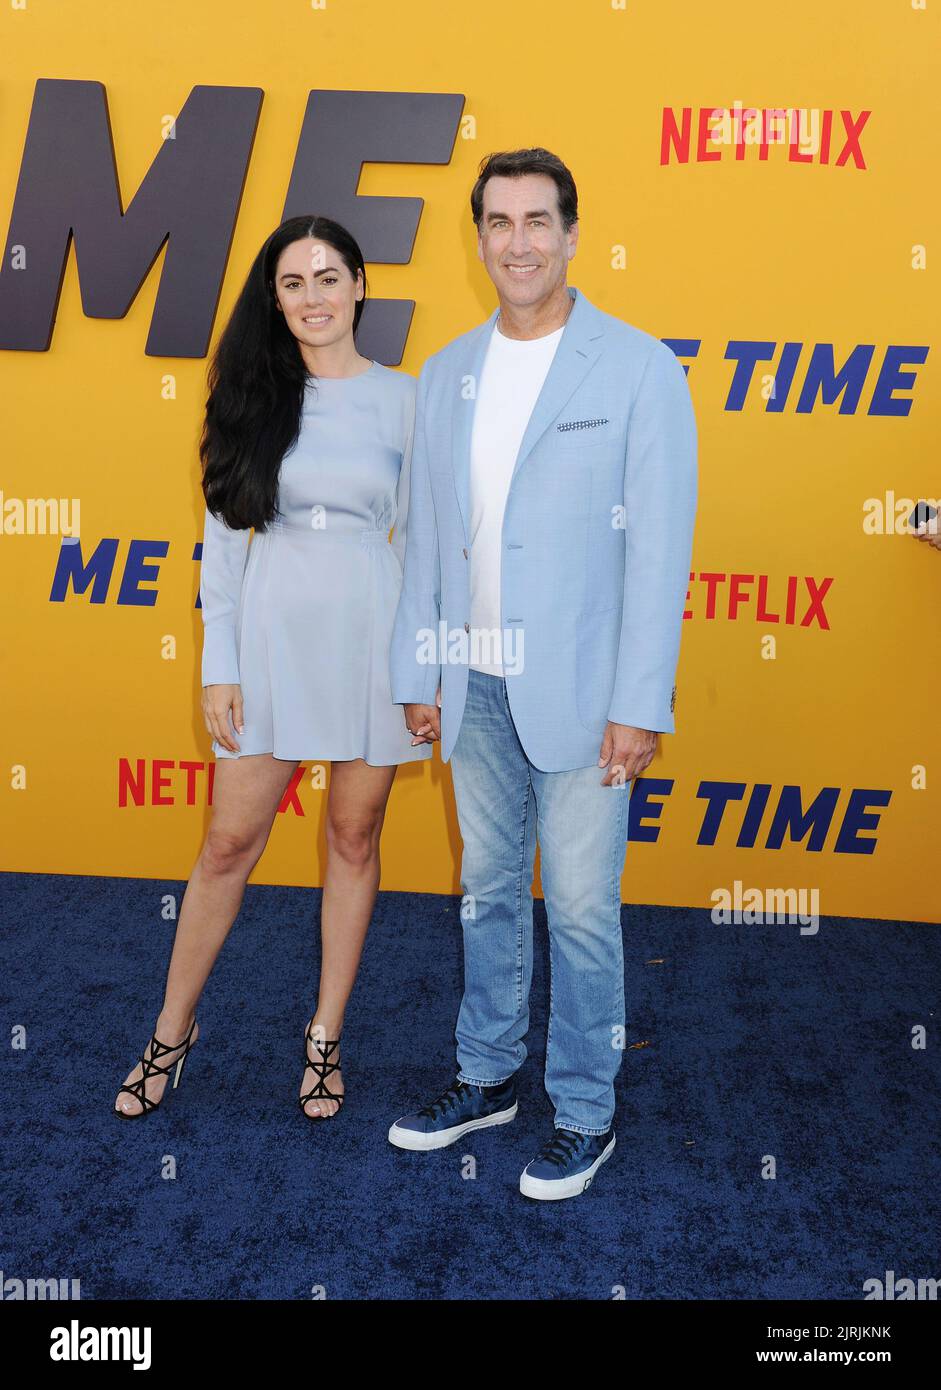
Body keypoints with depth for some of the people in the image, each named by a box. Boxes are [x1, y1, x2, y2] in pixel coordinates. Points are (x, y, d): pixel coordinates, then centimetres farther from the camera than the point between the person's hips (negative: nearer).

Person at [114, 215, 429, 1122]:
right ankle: (172, 1034, 25)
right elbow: (224, 535, 3)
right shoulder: (252, 397, 3)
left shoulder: (401, 399, 1)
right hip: (272, 630, 1)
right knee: (230, 841, 6)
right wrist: (218, 666, -2)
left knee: (353, 837, 9)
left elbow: (423, 536, 3)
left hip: (371, 634, 0)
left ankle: (325, 1038, 26)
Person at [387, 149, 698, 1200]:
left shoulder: (638, 368, -5)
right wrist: (418, 674, 9)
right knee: (488, 890, 16)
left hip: (579, 687, -5)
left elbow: (660, 544, -10)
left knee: (580, 908, 3)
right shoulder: (446, 374, 9)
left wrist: (639, 704, -14)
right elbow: (426, 534, 12)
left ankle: (585, 1113, 22)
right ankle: (487, 1078, 34)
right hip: (475, 685, 5)